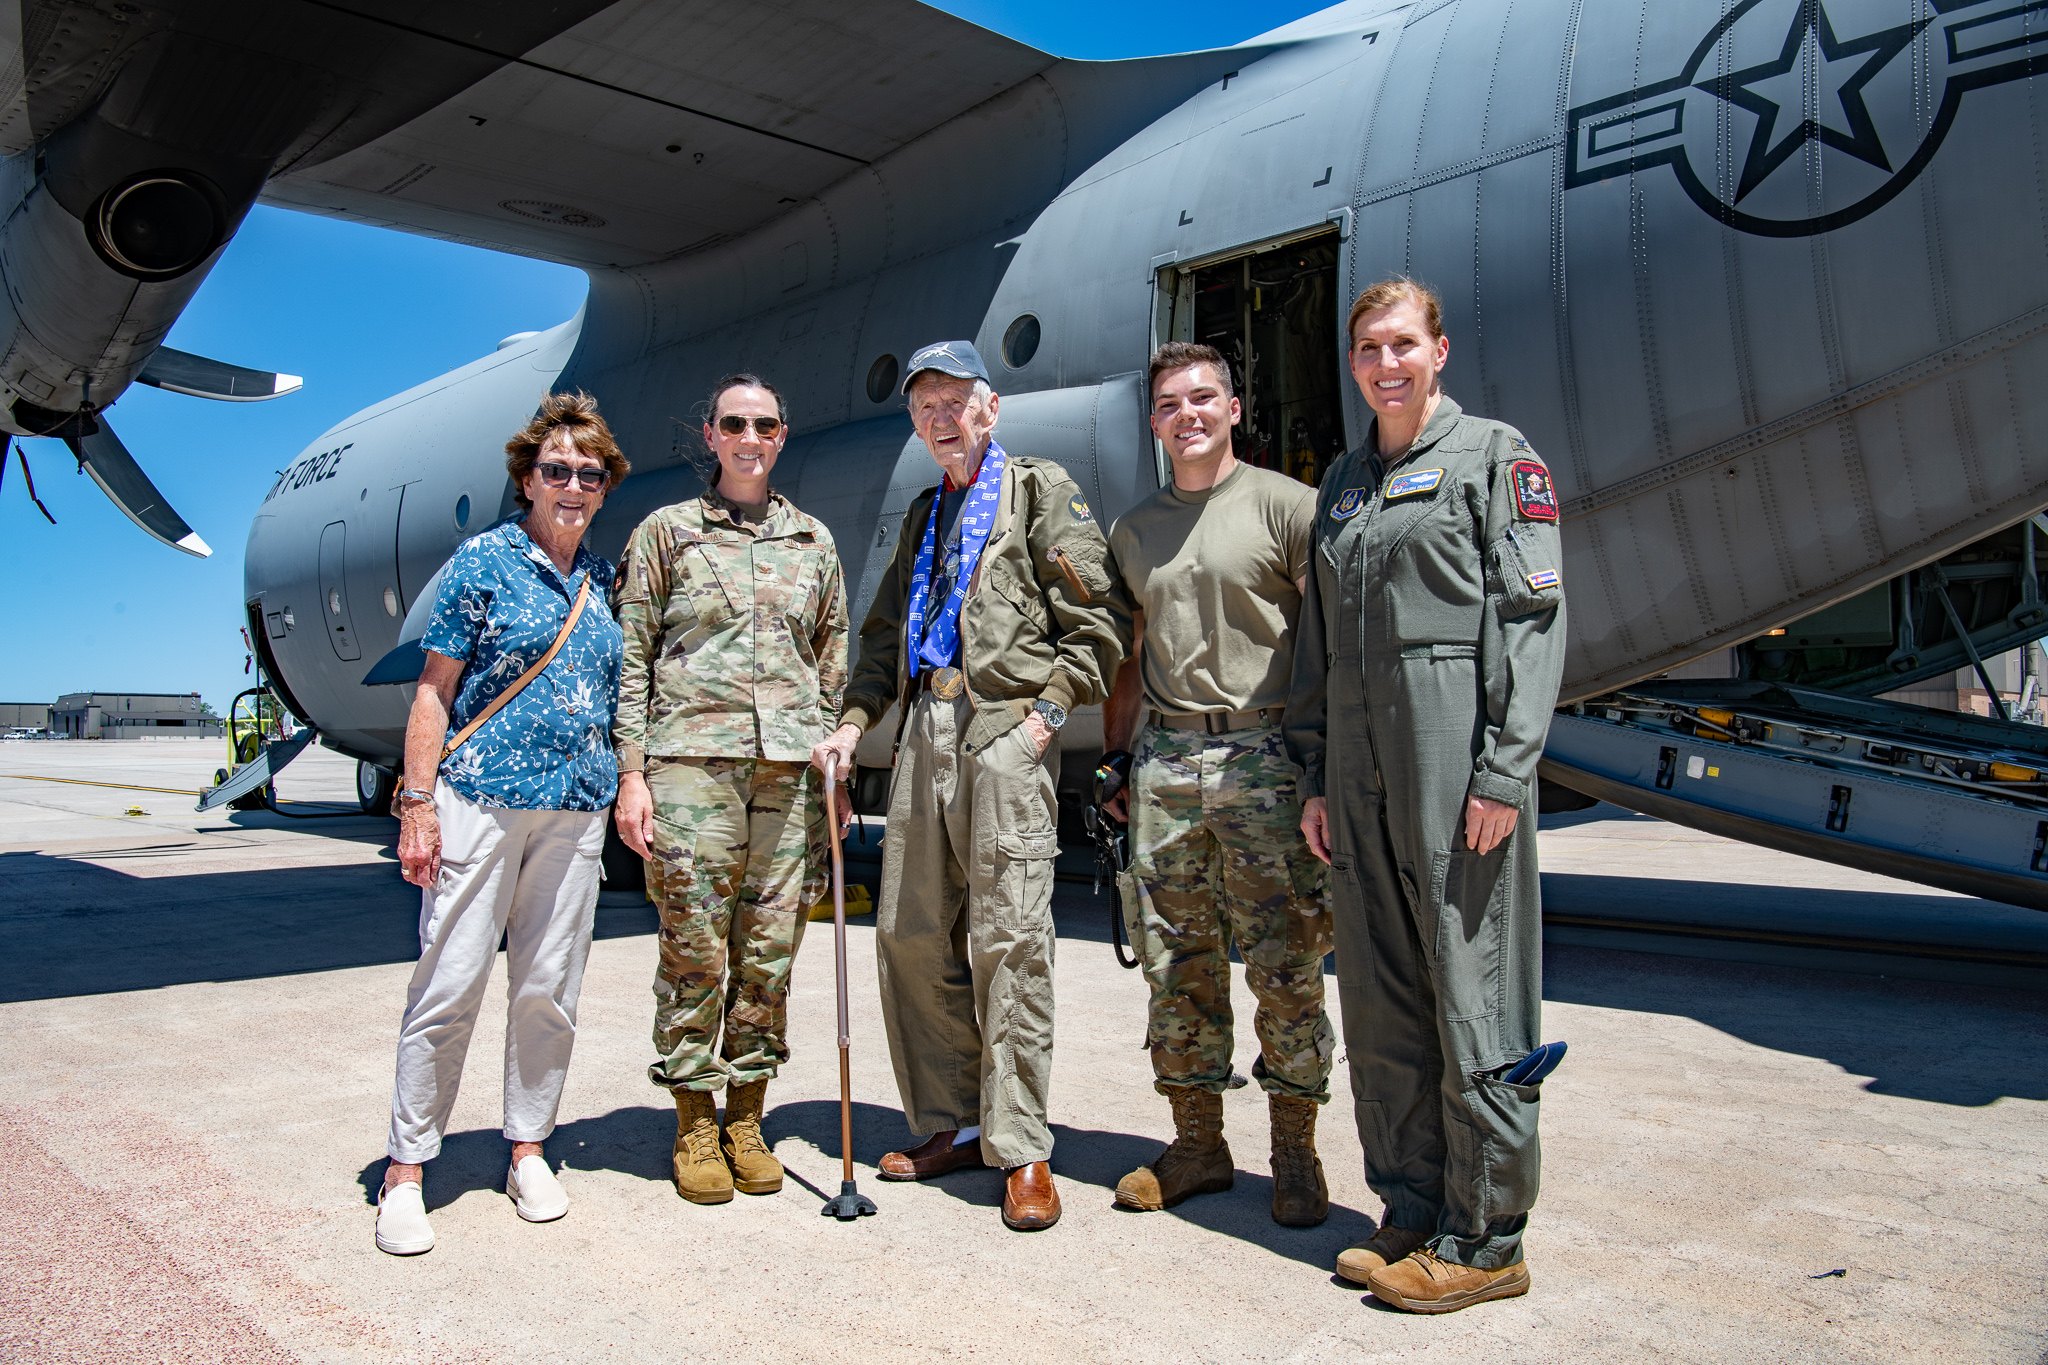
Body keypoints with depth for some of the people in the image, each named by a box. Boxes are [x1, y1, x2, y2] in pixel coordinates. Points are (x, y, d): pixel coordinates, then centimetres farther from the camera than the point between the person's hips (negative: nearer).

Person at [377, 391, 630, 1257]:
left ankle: (527, 1149, 23)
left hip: (576, 808, 4)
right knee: (450, 982, -2)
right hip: (480, 797, -4)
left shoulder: (602, 580, 12)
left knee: (550, 987, 8)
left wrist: (628, 791, 11)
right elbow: (435, 692, -3)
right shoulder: (483, 562, -1)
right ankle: (406, 1170, 10)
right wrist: (417, 803, -9)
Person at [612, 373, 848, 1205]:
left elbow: (834, 663, 17)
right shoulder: (666, 531, 8)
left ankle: (747, 1119, 17)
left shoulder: (812, 540, 16)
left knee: (771, 945, 4)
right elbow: (632, 659, 4)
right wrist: (631, 774, -4)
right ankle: (694, 1127, 11)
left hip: (790, 763, 3)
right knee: (694, 945, -2)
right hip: (691, 756, -2)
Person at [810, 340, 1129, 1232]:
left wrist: (1050, 708, -12)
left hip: (1006, 727, -7)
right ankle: (952, 1124, 20)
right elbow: (888, 631, 26)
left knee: (1008, 938, -8)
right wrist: (855, 718, 13)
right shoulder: (924, 515, 24)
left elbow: (1097, 618, -3)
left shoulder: (1040, 491, 4)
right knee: (909, 932, 7)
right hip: (925, 725, 7)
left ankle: (1021, 1148, 1)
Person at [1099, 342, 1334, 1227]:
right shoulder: (1133, 530, 16)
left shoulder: (1286, 506, 0)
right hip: (1164, 763, 5)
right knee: (1177, 964, 8)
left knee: (1285, 967, -1)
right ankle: (1197, 1145, 21)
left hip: (1266, 759, -5)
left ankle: (1296, 1155, 13)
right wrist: (1116, 760, 15)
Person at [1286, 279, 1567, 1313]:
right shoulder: (1343, 481, 20)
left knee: (1472, 993, -2)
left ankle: (1483, 1238, 10)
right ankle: (1414, 1209, 21)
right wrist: (1315, 775, 13)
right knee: (1380, 1001, 8)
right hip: (1359, 766, 6)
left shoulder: (1494, 453, 3)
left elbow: (1531, 616, -7)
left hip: (1456, 756, -6)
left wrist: (1505, 770, -15)